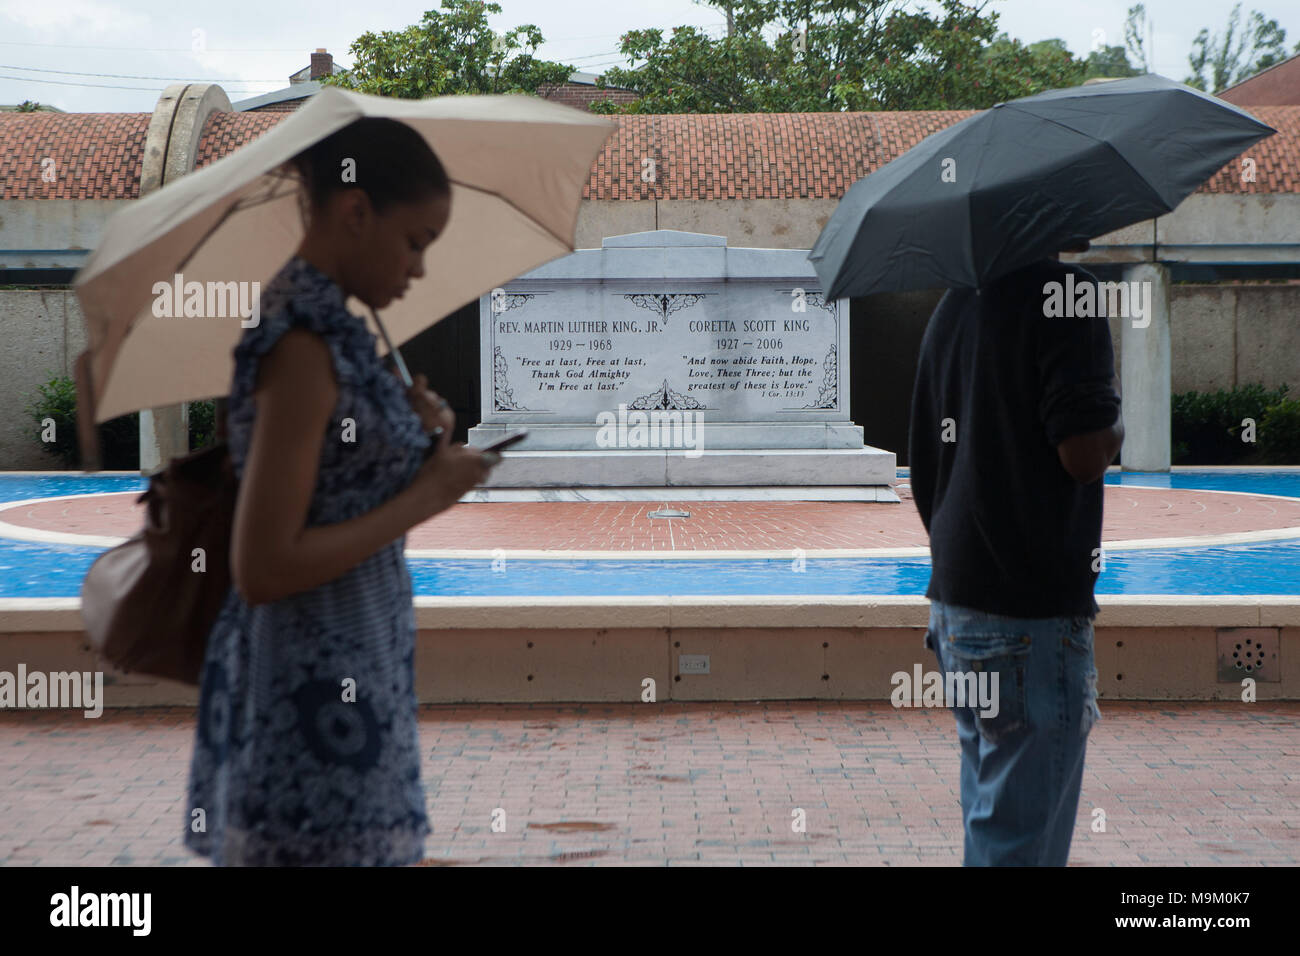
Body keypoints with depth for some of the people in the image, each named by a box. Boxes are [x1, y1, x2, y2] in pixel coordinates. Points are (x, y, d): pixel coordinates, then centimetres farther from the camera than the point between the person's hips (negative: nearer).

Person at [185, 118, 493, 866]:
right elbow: (262, 567, -23)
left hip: (350, 675, 9)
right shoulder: (304, 347, -19)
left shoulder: (326, 328, 9)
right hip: (317, 694, -9)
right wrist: (423, 499, -16)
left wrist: (410, 435, 2)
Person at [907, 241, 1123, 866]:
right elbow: (1086, 454, -20)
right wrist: (1115, 408, 1)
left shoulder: (952, 305, 12)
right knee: (1022, 826, -1)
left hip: (954, 598, 8)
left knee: (990, 805, 18)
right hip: (1032, 607, -8)